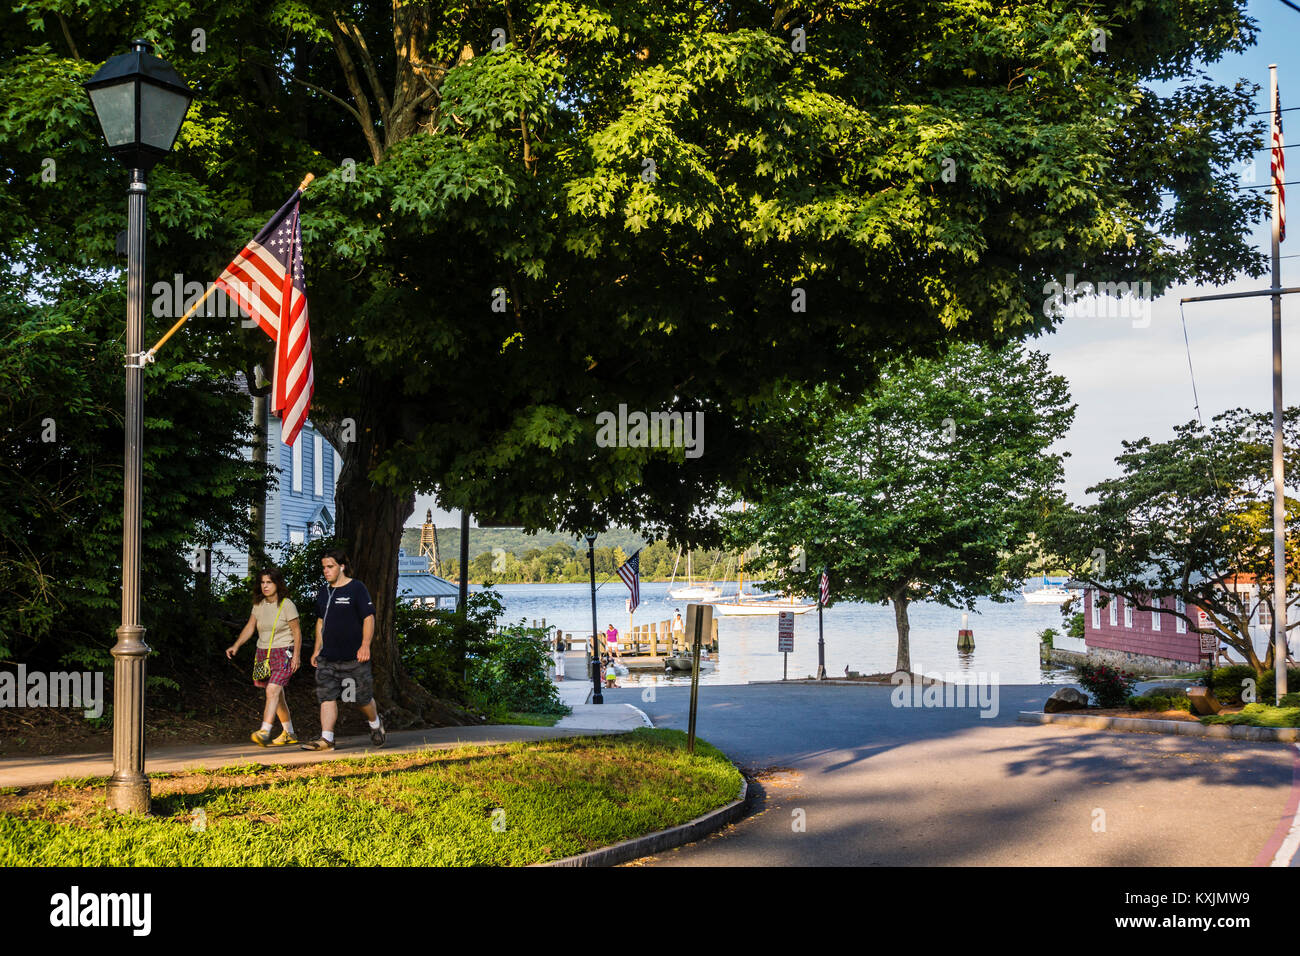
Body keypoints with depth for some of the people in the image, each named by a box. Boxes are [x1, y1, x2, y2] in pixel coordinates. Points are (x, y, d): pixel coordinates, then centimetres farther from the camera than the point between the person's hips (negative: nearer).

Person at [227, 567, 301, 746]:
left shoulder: (287, 605, -10)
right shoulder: (259, 604, 6)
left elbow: (297, 632, -7)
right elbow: (250, 627, 9)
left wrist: (296, 656, -12)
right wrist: (236, 646, -3)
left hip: (283, 652, -6)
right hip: (263, 653, 6)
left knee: (272, 690, -21)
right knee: (277, 694, 12)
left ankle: (264, 733, -29)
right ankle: (288, 733, 24)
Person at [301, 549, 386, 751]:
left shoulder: (356, 589, -6)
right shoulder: (324, 592, 13)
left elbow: (369, 618, -8)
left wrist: (365, 645, -17)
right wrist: (317, 650, 17)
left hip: (354, 657, -5)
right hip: (328, 658, 6)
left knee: (362, 696, 4)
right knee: (327, 697, -4)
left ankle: (375, 723, 31)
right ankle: (326, 738, -4)